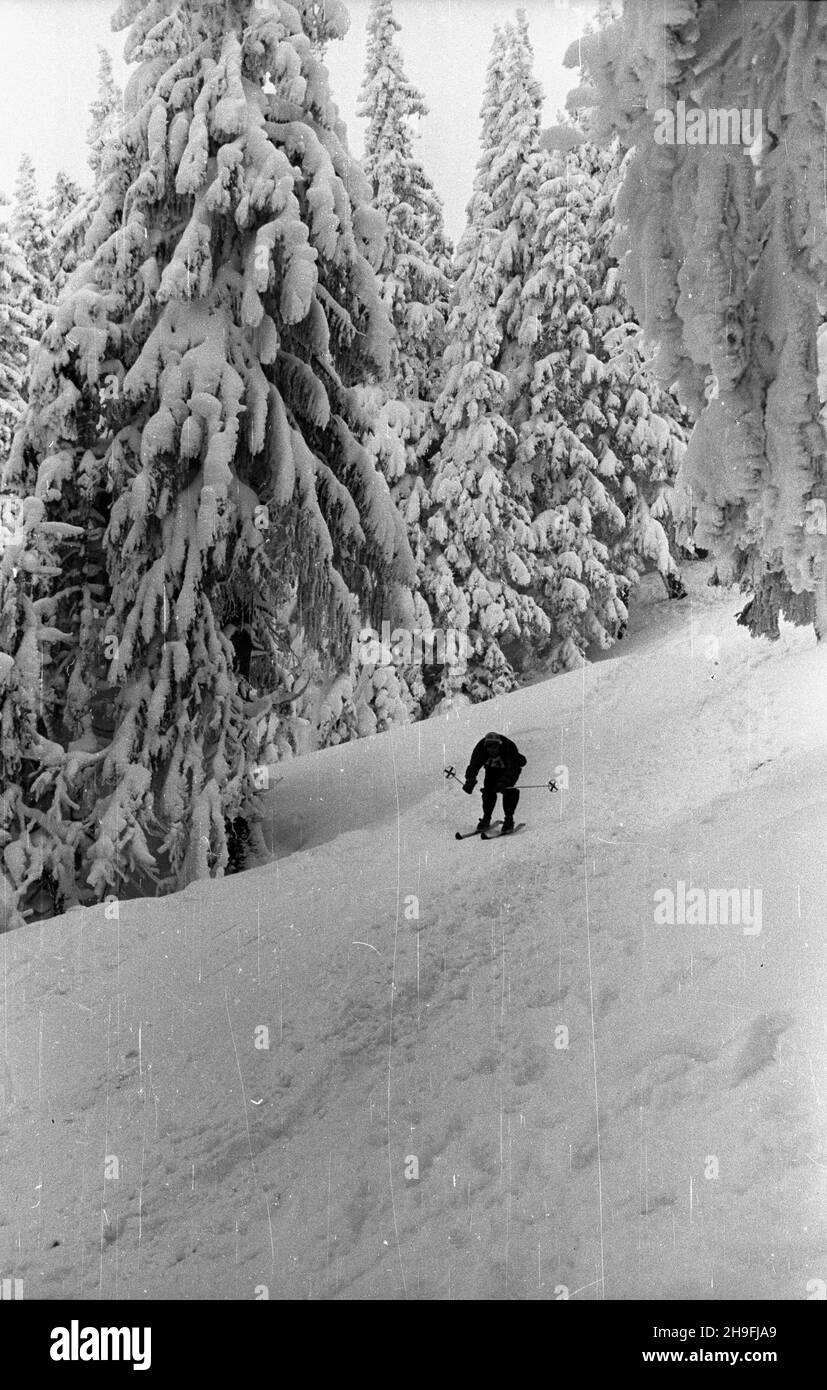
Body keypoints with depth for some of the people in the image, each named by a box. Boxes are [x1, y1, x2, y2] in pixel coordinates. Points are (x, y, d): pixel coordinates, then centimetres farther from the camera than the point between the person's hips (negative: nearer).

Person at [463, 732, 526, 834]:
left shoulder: (509, 747, -37)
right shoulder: (481, 747, -28)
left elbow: (511, 769, -43)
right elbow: (474, 765, -33)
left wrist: (503, 783, -58)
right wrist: (470, 781, -49)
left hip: (511, 768, -3)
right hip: (492, 769, 3)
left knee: (507, 790, -22)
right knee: (488, 789, -13)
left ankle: (509, 819, -12)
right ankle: (486, 818, 3)